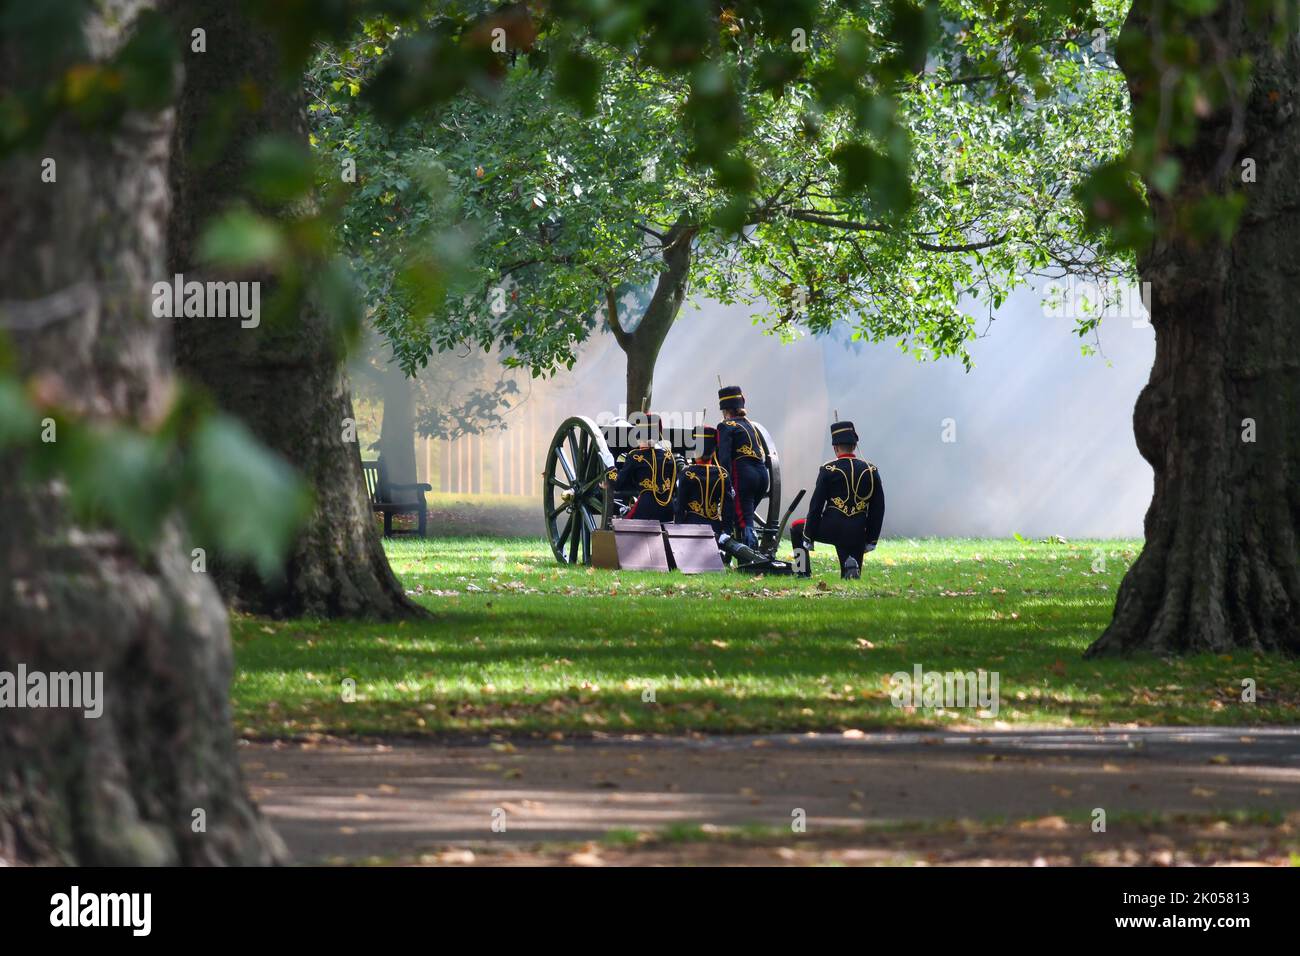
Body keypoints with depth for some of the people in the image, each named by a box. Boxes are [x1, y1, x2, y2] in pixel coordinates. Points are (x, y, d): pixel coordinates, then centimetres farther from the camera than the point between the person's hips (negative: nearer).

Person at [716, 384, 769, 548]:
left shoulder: (726, 426, 0)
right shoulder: (751, 425, 22)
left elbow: (724, 458, -10)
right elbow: (766, 456, 21)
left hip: (743, 475, -7)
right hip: (762, 475, 7)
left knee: (744, 522, -10)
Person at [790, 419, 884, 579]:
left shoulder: (828, 470, -5)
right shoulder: (871, 471, 5)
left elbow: (816, 506, -4)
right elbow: (878, 509, 8)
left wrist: (808, 538, 4)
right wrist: (871, 540, 15)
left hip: (831, 529, -2)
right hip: (857, 535, 2)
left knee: (797, 528, 25)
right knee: (851, 577, 16)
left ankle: (803, 572, 13)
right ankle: (852, 565, -21)